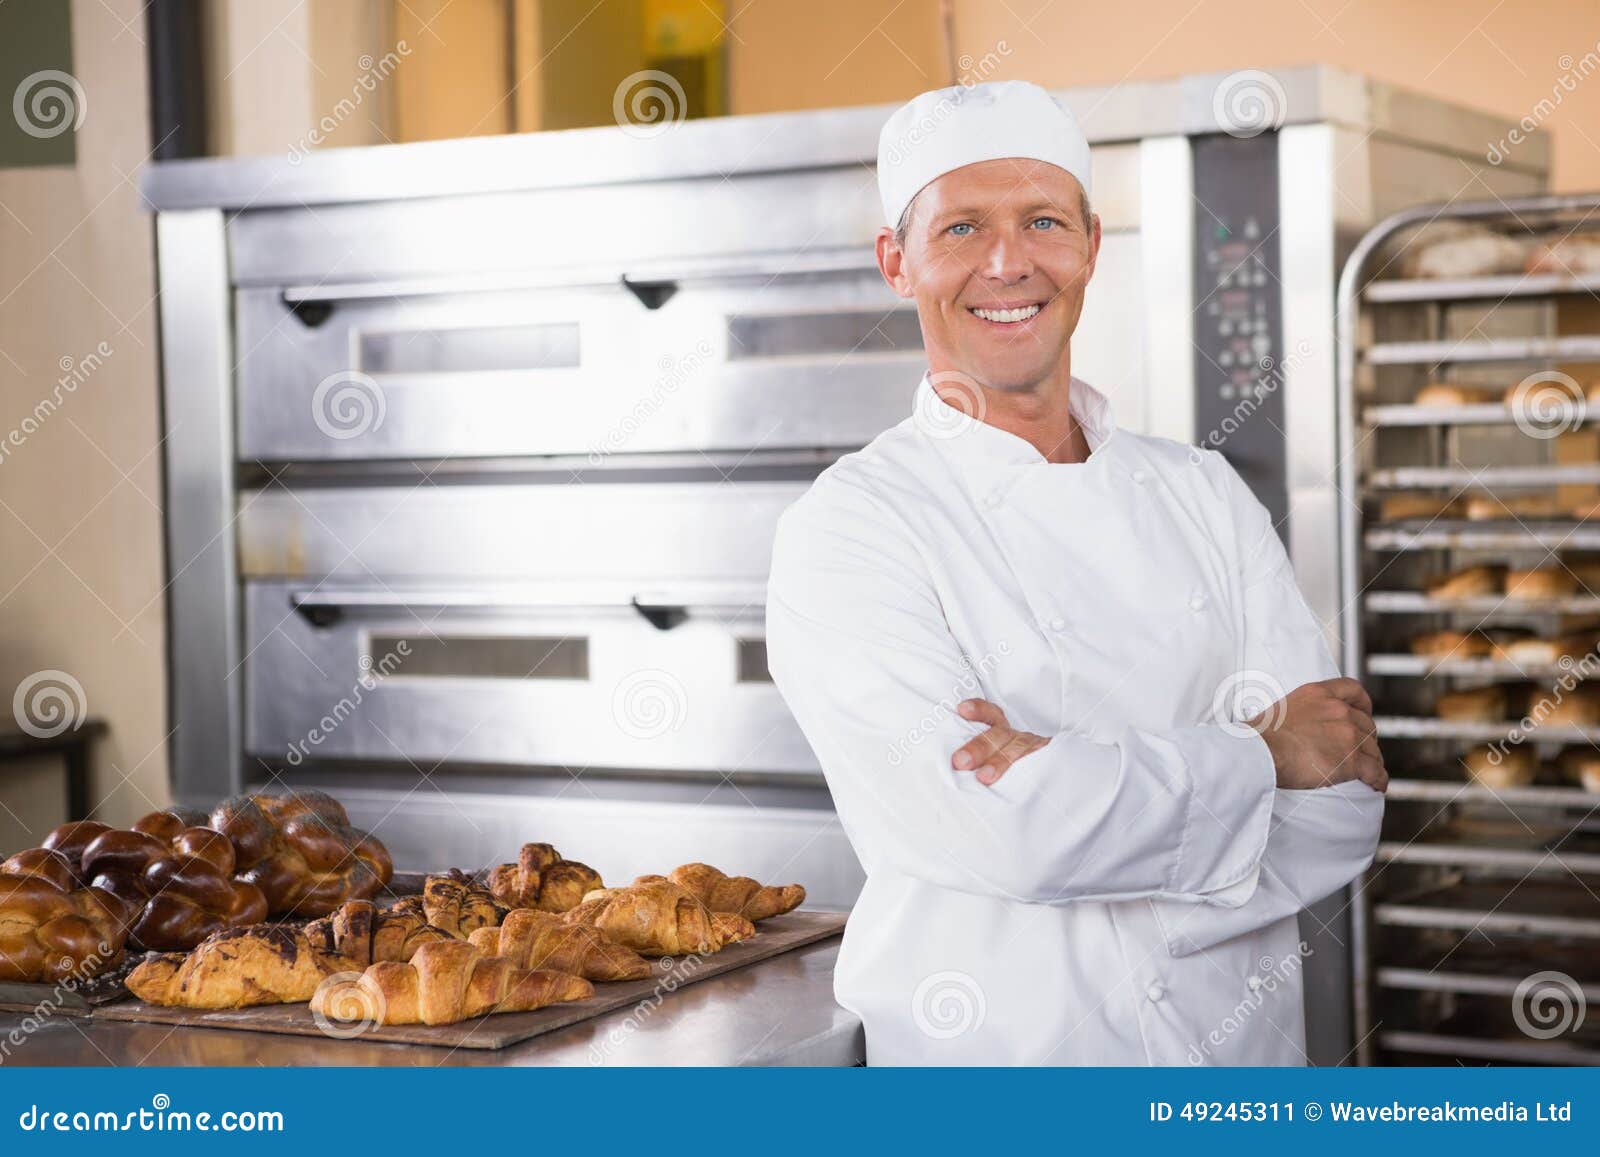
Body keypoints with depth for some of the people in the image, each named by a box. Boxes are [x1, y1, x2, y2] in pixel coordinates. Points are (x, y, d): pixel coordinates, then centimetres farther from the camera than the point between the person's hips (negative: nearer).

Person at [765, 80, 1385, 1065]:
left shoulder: (1205, 495, 1)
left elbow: (1338, 817, -7)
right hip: (993, 1058, -4)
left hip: (1246, 1037, 4)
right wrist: (1259, 755, -14)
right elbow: (1004, 828, -25)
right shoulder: (848, 530, -12)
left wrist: (1091, 787, -23)